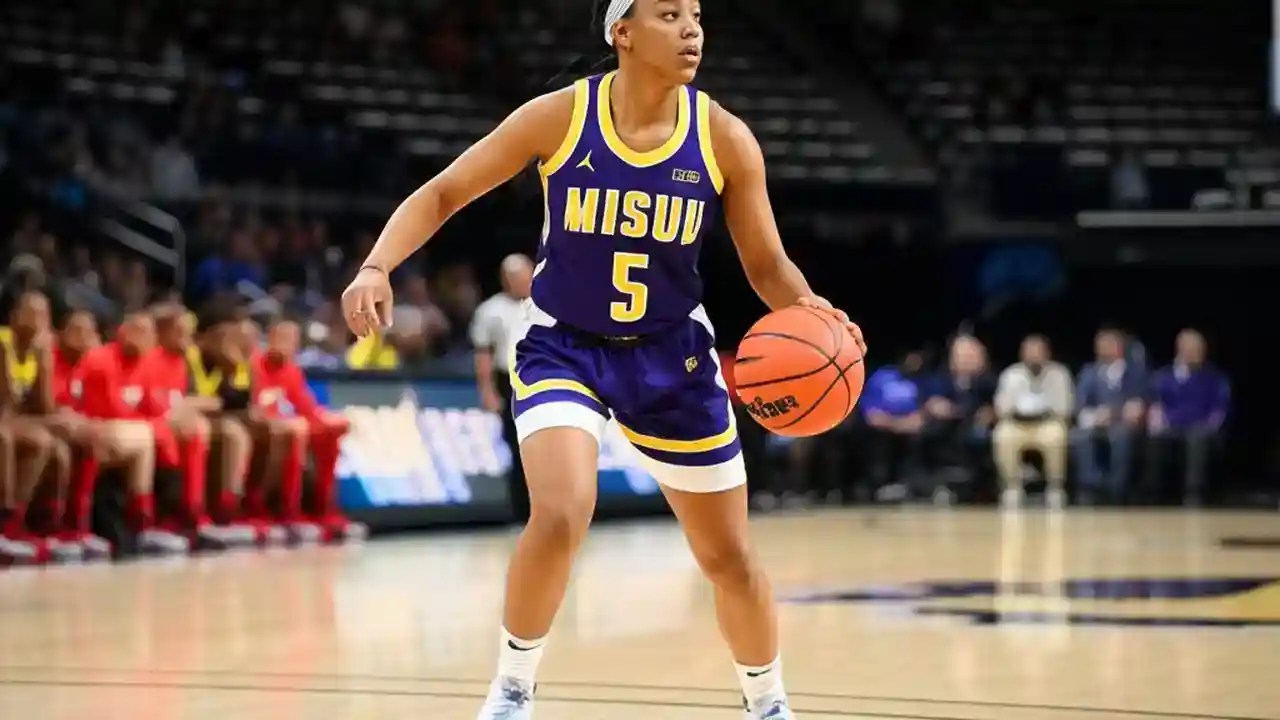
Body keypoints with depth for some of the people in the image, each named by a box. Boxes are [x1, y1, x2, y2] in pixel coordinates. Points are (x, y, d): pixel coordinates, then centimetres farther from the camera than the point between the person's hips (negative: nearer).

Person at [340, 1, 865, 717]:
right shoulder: (559, 117, -15)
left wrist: (809, 308, -26)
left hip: (672, 355, 2)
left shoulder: (725, 139, -12)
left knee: (729, 555, 8)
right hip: (564, 346, -2)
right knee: (561, 516, -27)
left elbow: (767, 264, -4)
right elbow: (442, 194, -8)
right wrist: (377, 267, -24)